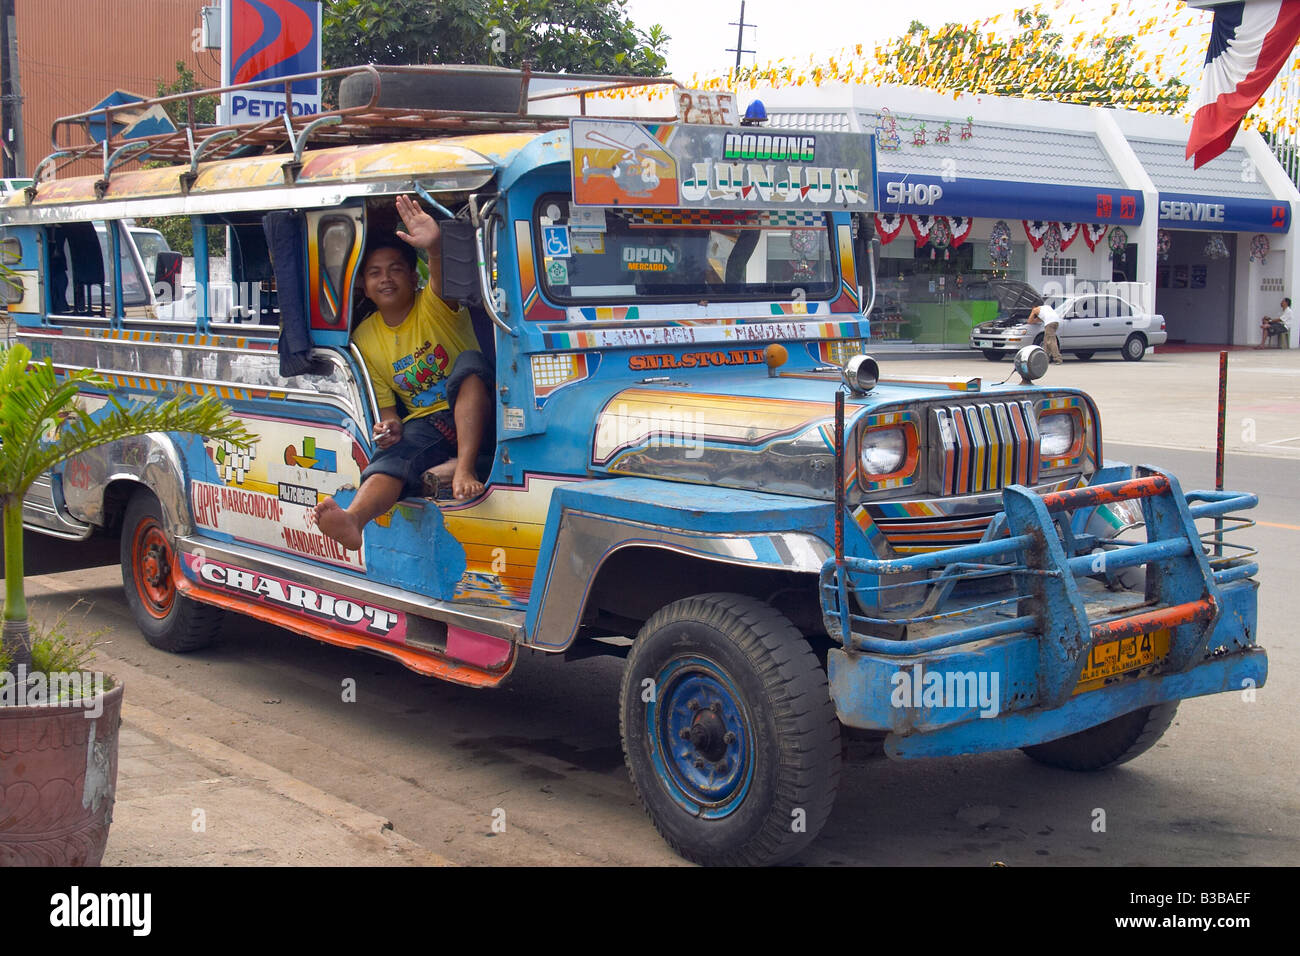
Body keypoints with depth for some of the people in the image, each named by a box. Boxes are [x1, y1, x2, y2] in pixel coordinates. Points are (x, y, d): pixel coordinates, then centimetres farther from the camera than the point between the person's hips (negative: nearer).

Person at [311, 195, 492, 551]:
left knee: (469, 363, -32)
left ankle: (463, 467, -42)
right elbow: (386, 402, 13)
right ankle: (353, 518, -61)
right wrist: (389, 425, -13)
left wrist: (434, 247, -53)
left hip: (472, 415, -2)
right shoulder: (365, 339, 10)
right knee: (391, 458, -30)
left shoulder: (434, 306, -2)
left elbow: (443, 281, -29)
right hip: (424, 424, 2)